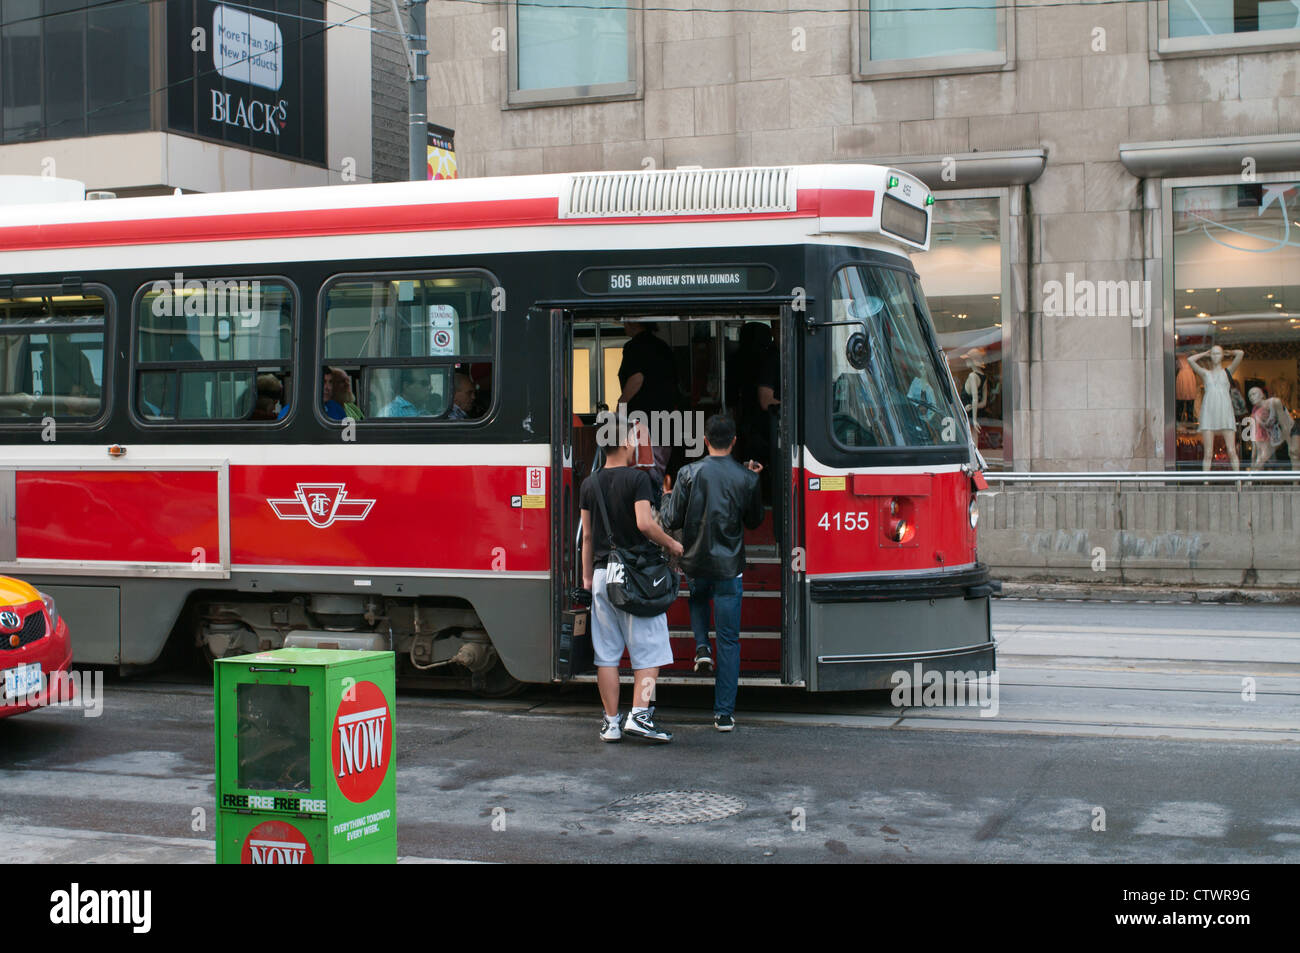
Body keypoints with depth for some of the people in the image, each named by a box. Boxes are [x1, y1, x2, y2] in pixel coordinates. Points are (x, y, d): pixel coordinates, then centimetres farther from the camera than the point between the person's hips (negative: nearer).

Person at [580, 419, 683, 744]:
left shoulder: (590, 484, 9)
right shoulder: (636, 478, -8)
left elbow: (587, 536, 12)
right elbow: (644, 523, -17)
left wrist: (587, 576, 19)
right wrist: (671, 544, -2)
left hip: (603, 574, 5)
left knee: (606, 653, 7)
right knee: (648, 650, 1)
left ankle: (611, 722, 9)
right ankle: (639, 716, -10)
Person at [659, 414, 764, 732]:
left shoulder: (689, 474, -8)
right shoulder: (746, 478, -5)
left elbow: (671, 522, -5)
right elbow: (754, 521, 10)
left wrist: (667, 498, 15)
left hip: (695, 565, 1)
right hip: (730, 567, -1)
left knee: (697, 598, 37)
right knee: (729, 640, 5)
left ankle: (701, 647, 13)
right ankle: (725, 713, 5)